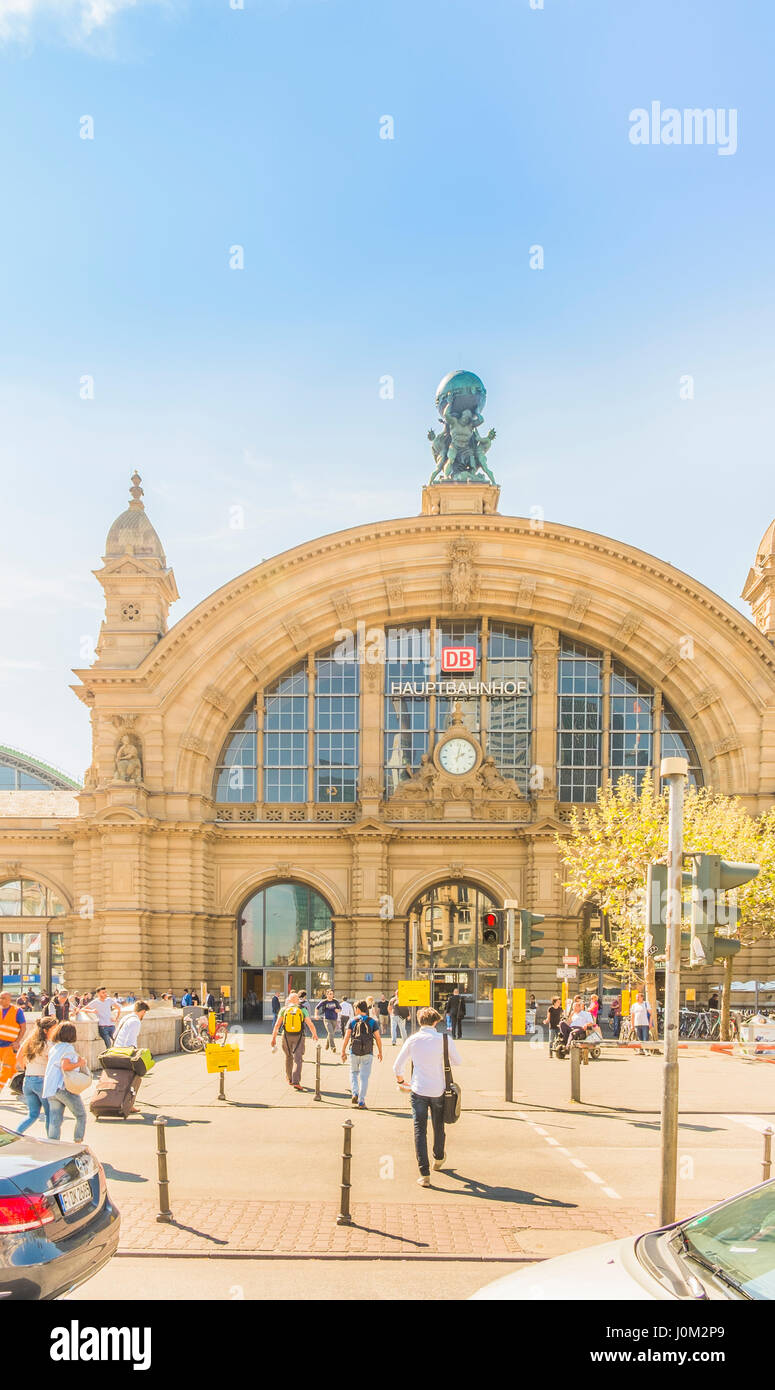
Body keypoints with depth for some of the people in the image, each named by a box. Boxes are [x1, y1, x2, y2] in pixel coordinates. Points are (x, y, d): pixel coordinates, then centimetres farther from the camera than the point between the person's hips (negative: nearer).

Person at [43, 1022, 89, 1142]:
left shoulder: (53, 1048, 17)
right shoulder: (69, 1048, -7)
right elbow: (65, 1066, -20)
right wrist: (80, 1063, -7)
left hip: (50, 1089, 7)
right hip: (64, 1088, -7)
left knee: (55, 1121, 6)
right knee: (81, 1115, 7)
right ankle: (78, 1143, 3)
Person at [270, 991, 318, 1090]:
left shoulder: (284, 1009, 2)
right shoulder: (302, 1010, 0)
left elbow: (277, 1025, -2)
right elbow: (310, 1024, -2)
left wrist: (273, 1038, 2)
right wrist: (314, 1034, 14)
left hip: (287, 1036, 2)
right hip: (299, 1037, -2)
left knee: (289, 1057, 21)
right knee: (297, 1059, -5)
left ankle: (290, 1079, 34)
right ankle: (296, 1082, -19)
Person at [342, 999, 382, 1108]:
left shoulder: (352, 1021, 0)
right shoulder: (372, 1021, 2)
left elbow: (347, 1037, -4)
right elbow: (378, 1038, -1)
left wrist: (343, 1051, 1)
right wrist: (380, 1052, 10)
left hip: (354, 1052, 0)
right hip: (367, 1054, 0)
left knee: (353, 1073, 21)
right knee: (364, 1077, 5)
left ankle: (355, 1093, 1)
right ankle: (361, 1102, 4)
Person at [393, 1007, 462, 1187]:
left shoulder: (412, 1040, -1)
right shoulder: (444, 1040, -6)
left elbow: (397, 1066, 6)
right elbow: (457, 1062, 6)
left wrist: (400, 1080, 26)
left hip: (418, 1091, 0)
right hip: (438, 1091, 1)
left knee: (420, 1131, 1)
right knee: (438, 1127, 21)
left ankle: (425, 1175, -6)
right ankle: (439, 1158, 46)